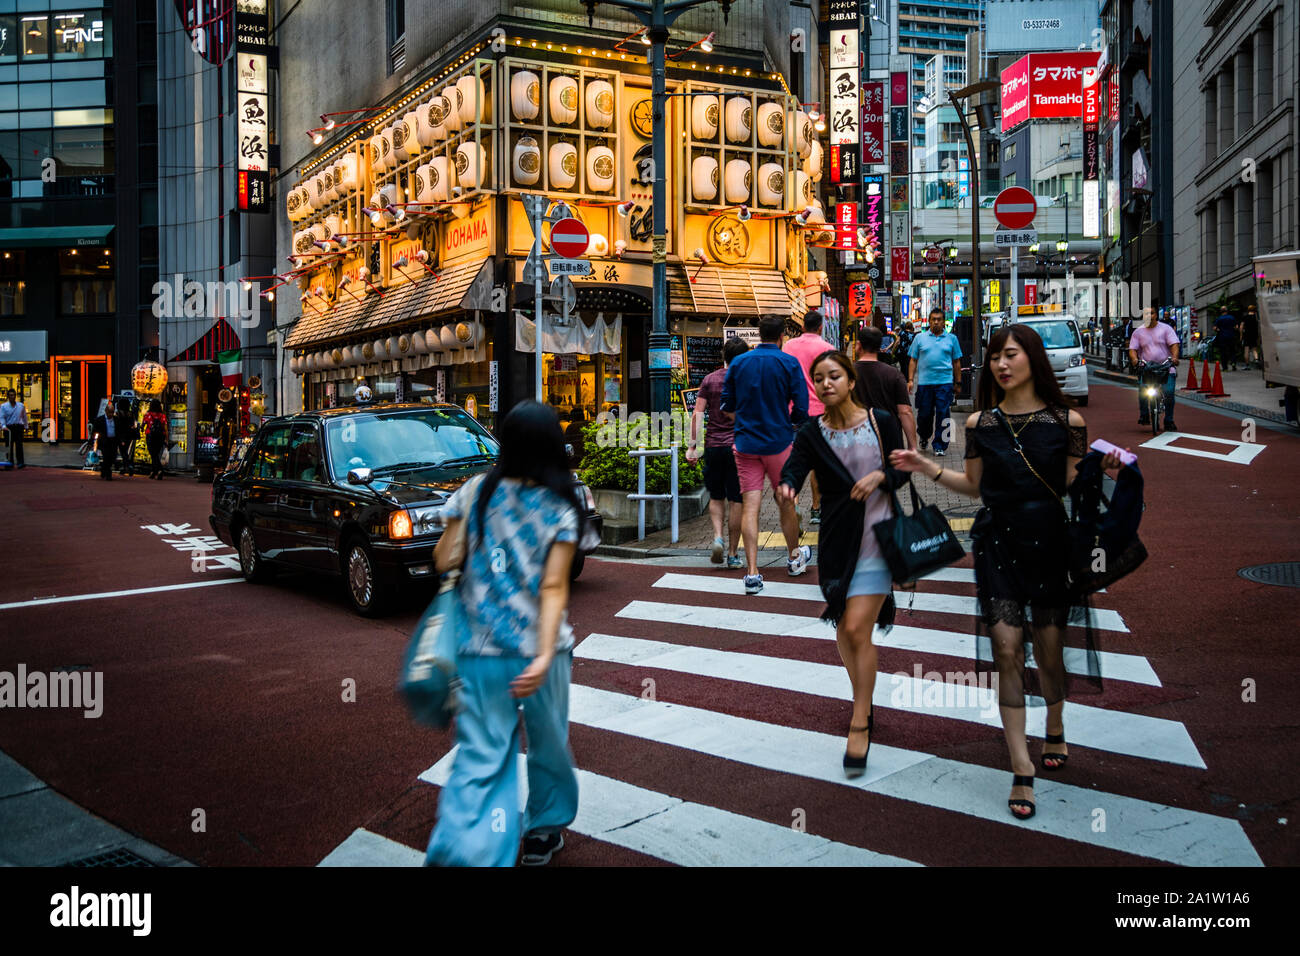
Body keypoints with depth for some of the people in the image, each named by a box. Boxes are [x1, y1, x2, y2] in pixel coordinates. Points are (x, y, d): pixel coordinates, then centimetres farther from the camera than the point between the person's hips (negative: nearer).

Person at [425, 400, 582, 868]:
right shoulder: (560, 510, -6)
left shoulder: (475, 492, -3)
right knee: (548, 743, 21)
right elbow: (553, 589, -14)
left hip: (479, 651, 1)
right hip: (538, 648, -1)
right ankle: (543, 832, 38)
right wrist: (545, 656, -19)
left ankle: (463, 853, -10)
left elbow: (444, 559, 0)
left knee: (480, 756, 3)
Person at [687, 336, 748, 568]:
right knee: (737, 501, 4)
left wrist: (693, 445, 1)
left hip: (713, 446, 2)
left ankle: (717, 536, -4)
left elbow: (698, 414, 0)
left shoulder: (710, 379, 5)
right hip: (739, 446, -2)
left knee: (716, 497, 17)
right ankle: (733, 554, 7)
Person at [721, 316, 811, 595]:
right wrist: (790, 420, 11)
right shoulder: (789, 363, -7)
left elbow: (727, 404, 7)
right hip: (779, 441, -2)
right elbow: (801, 408, -9)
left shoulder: (738, 363, 2)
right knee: (786, 502, 15)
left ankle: (752, 573, -7)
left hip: (745, 443, 2)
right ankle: (794, 557, 34)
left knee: (750, 506, -1)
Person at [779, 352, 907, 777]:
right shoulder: (812, 434, -1)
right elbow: (793, 469, -16)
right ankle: (863, 700, 39)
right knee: (845, 626, 14)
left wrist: (880, 475, -15)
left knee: (856, 629, -10)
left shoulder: (881, 422, -2)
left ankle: (859, 725, 1)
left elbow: (902, 472, 6)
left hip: (877, 537, -3)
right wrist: (787, 486, -39)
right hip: (837, 538, 3)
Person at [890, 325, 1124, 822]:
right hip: (997, 543, 1)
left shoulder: (1067, 421, 0)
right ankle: (1022, 769, 1)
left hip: (1050, 543, 0)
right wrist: (927, 467, 2)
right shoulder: (980, 423, 5)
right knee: (1007, 650, -6)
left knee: (1049, 650, 7)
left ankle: (1055, 728, 39)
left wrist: (1104, 471, -14)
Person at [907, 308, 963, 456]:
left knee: (942, 414, -3)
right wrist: (910, 380, 0)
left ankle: (939, 446, 3)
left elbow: (956, 362, 14)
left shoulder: (951, 339, 11)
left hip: (945, 382, 0)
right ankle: (923, 438, 30)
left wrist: (957, 382, 10)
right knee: (924, 414, 5)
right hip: (924, 383, 0)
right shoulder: (920, 338, 10)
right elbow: (913, 361, 9)